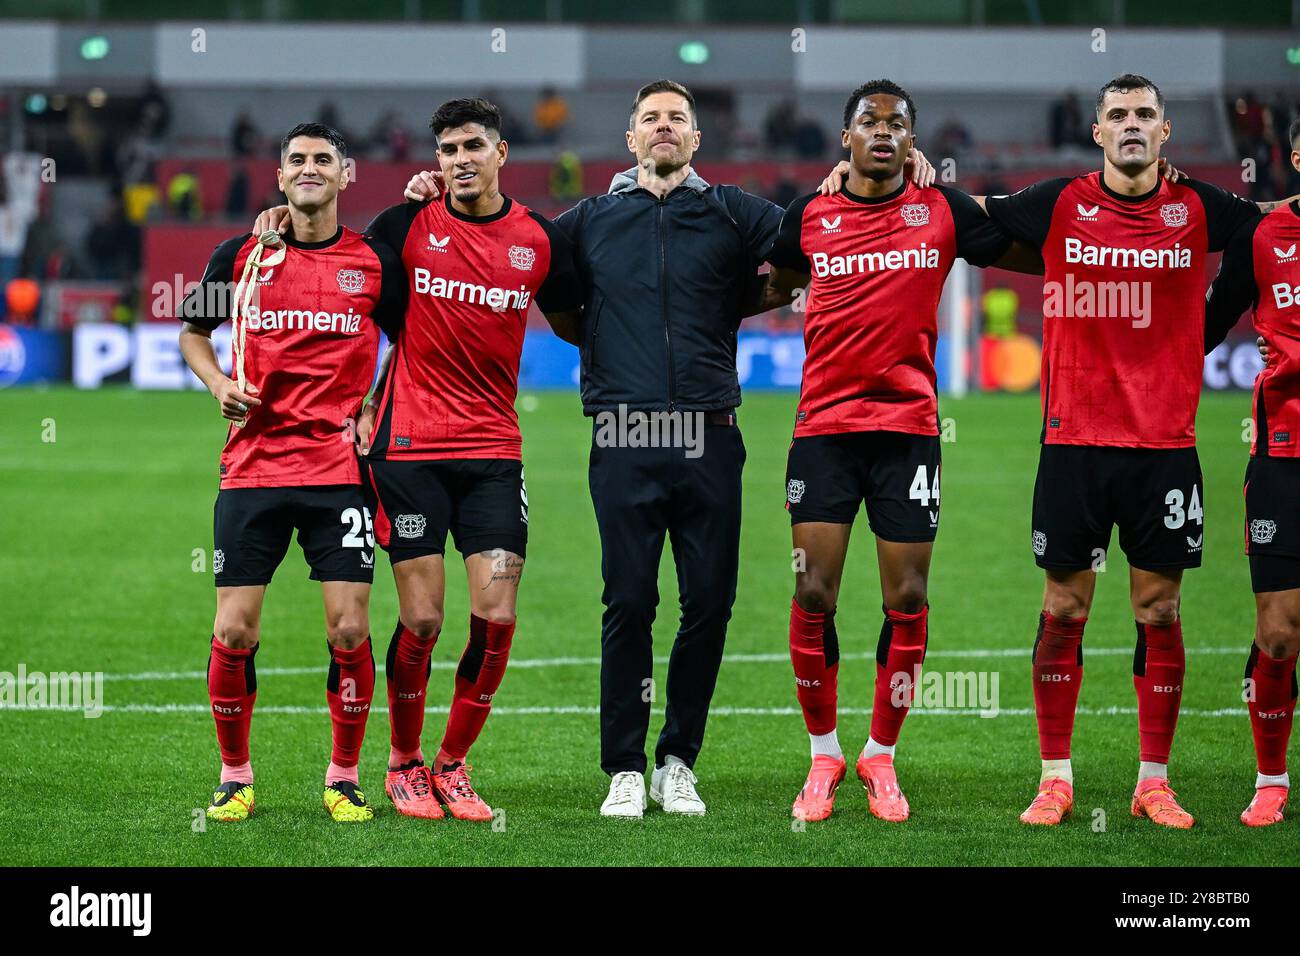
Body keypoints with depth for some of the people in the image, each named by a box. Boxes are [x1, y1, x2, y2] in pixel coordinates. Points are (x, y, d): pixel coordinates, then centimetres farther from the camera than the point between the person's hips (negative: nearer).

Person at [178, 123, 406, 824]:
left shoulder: (375, 263, 4)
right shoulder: (239, 257, 6)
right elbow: (193, 332, 19)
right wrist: (219, 384, 1)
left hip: (341, 468, 0)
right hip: (252, 468, 1)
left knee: (349, 630, -7)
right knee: (234, 632, -3)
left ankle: (344, 777, 9)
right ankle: (234, 775, 15)